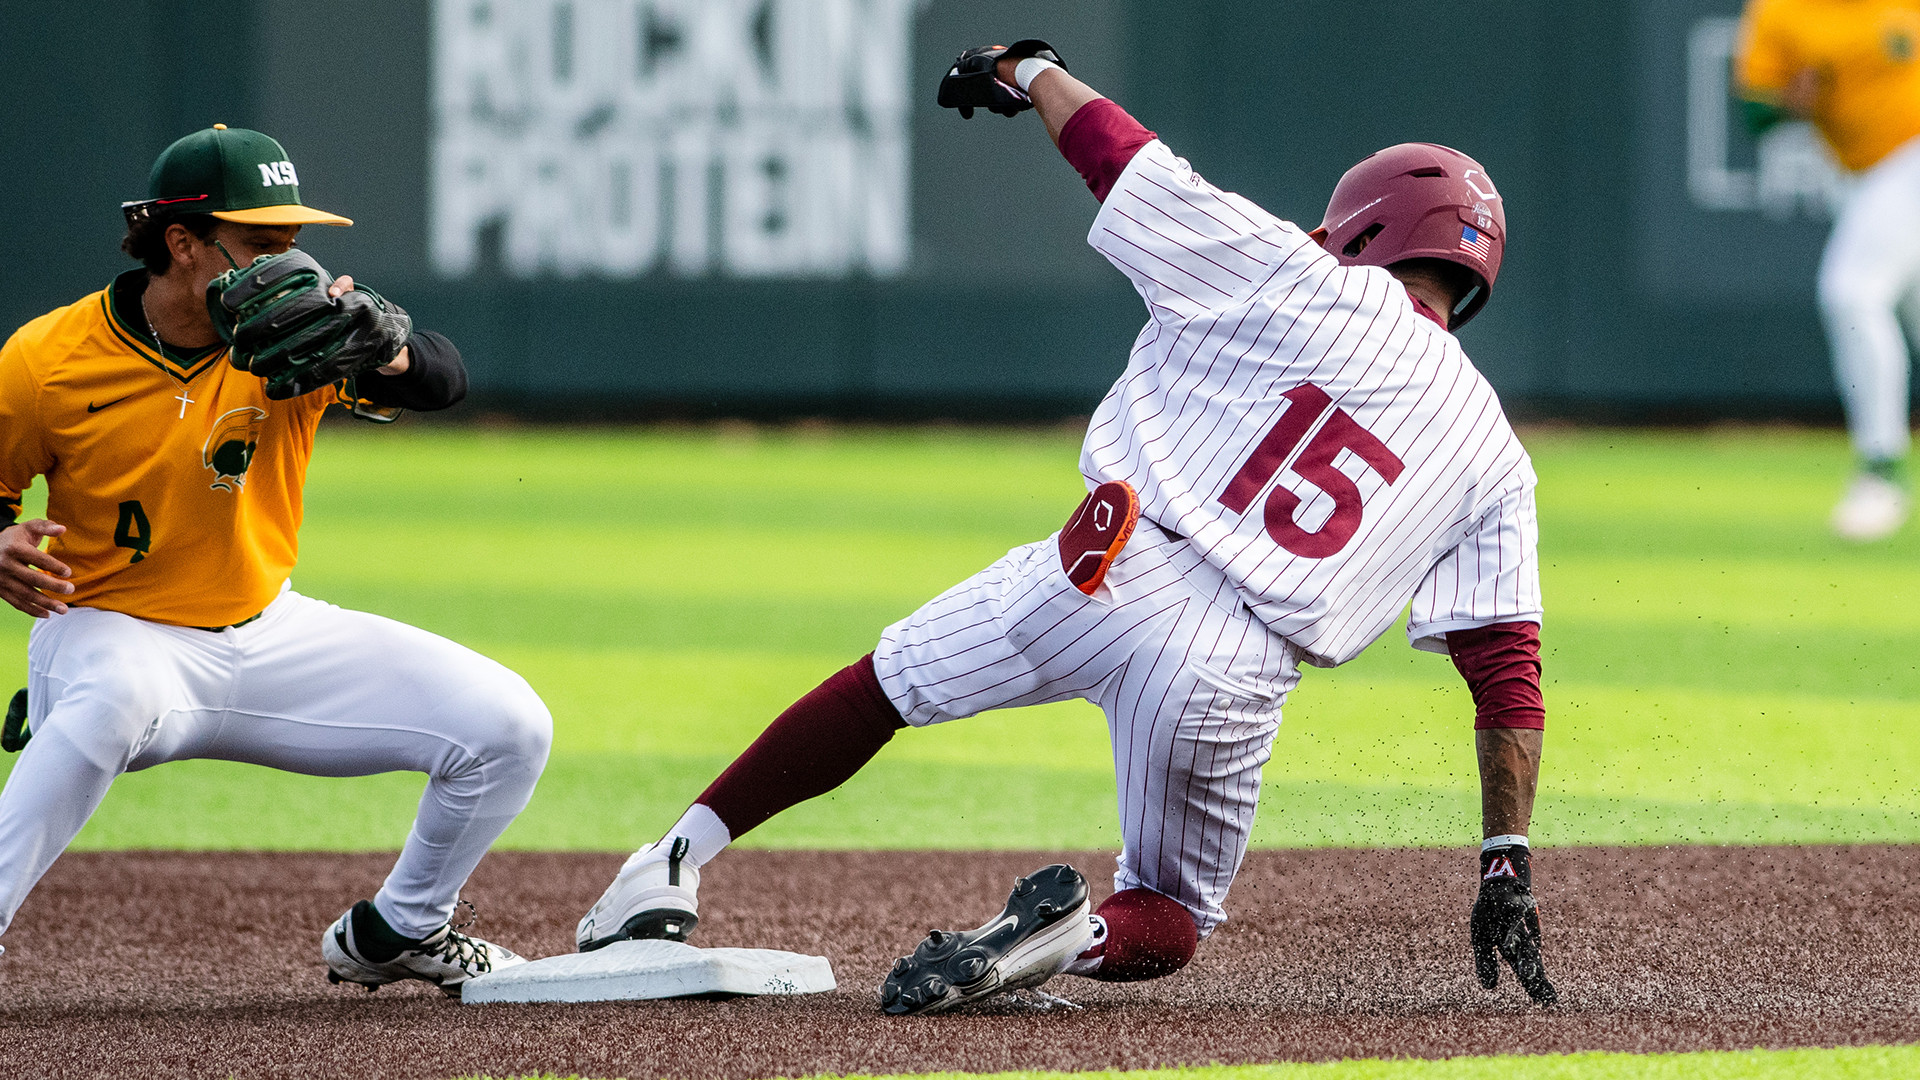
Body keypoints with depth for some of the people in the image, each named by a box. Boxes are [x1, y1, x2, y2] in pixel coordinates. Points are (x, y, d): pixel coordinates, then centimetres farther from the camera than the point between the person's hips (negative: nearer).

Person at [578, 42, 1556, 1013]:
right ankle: (1076, 939, -11)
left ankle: (682, 856, 20)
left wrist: (1027, 70, 29)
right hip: (1236, 680, 1)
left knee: (887, 682, 24)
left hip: (1108, 575, -1)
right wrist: (1507, 869, 9)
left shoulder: (1312, 285, 5)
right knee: (1171, 916, 22)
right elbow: (1508, 673, 7)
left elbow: (1120, 158, 10)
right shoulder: (1497, 460, 12)